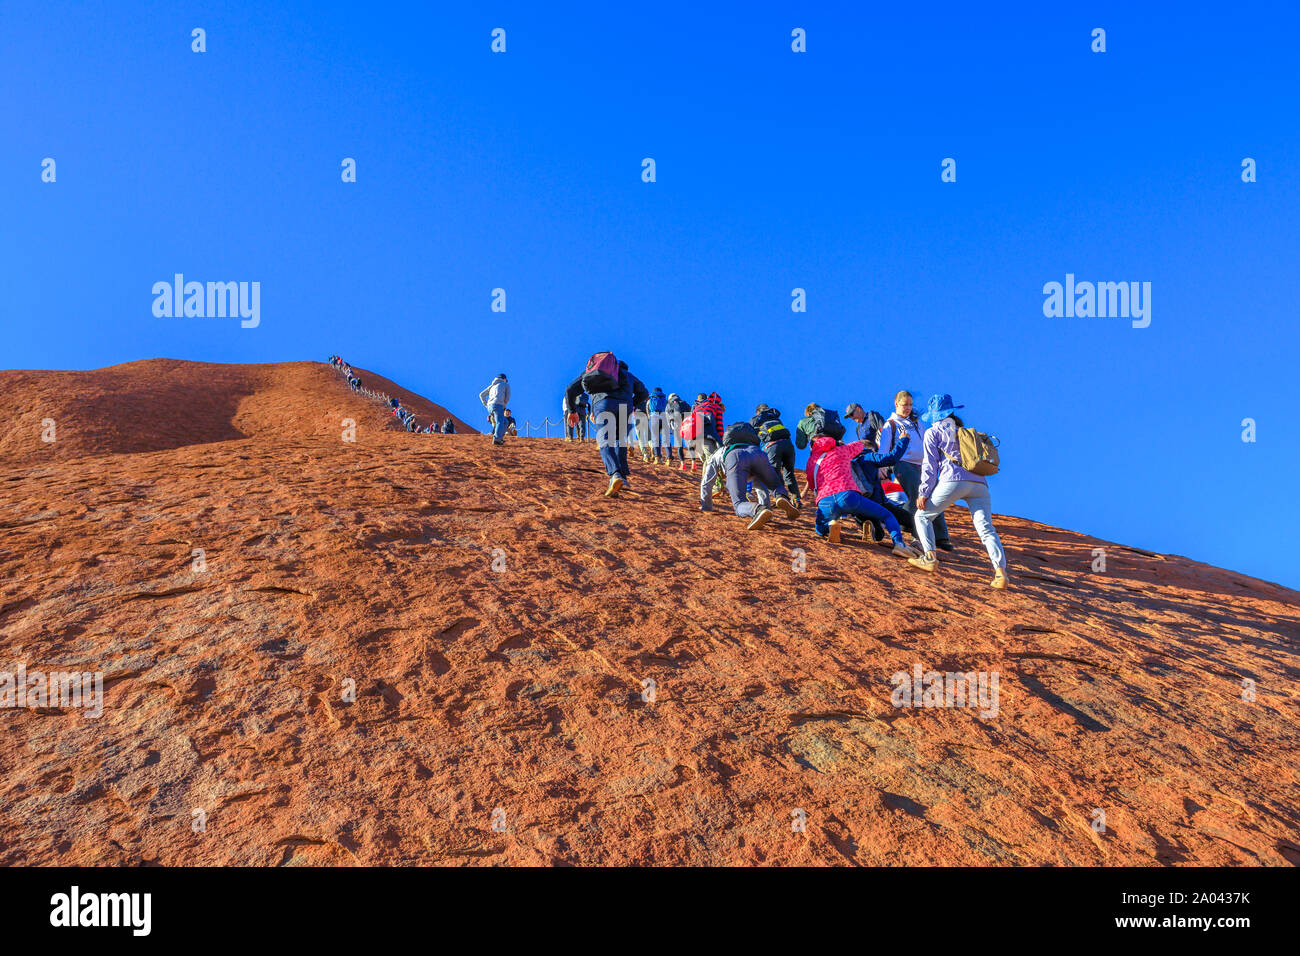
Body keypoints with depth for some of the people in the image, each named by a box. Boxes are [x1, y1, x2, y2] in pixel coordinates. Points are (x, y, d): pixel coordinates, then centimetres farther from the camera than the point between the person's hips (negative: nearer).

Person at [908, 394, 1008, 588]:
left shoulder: (933, 432, 15)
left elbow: (930, 465, 5)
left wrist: (923, 493, 3)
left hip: (954, 480, -5)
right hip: (980, 483, 5)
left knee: (922, 516, 12)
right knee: (986, 530, -4)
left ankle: (930, 558, -1)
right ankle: (1000, 570, -22)